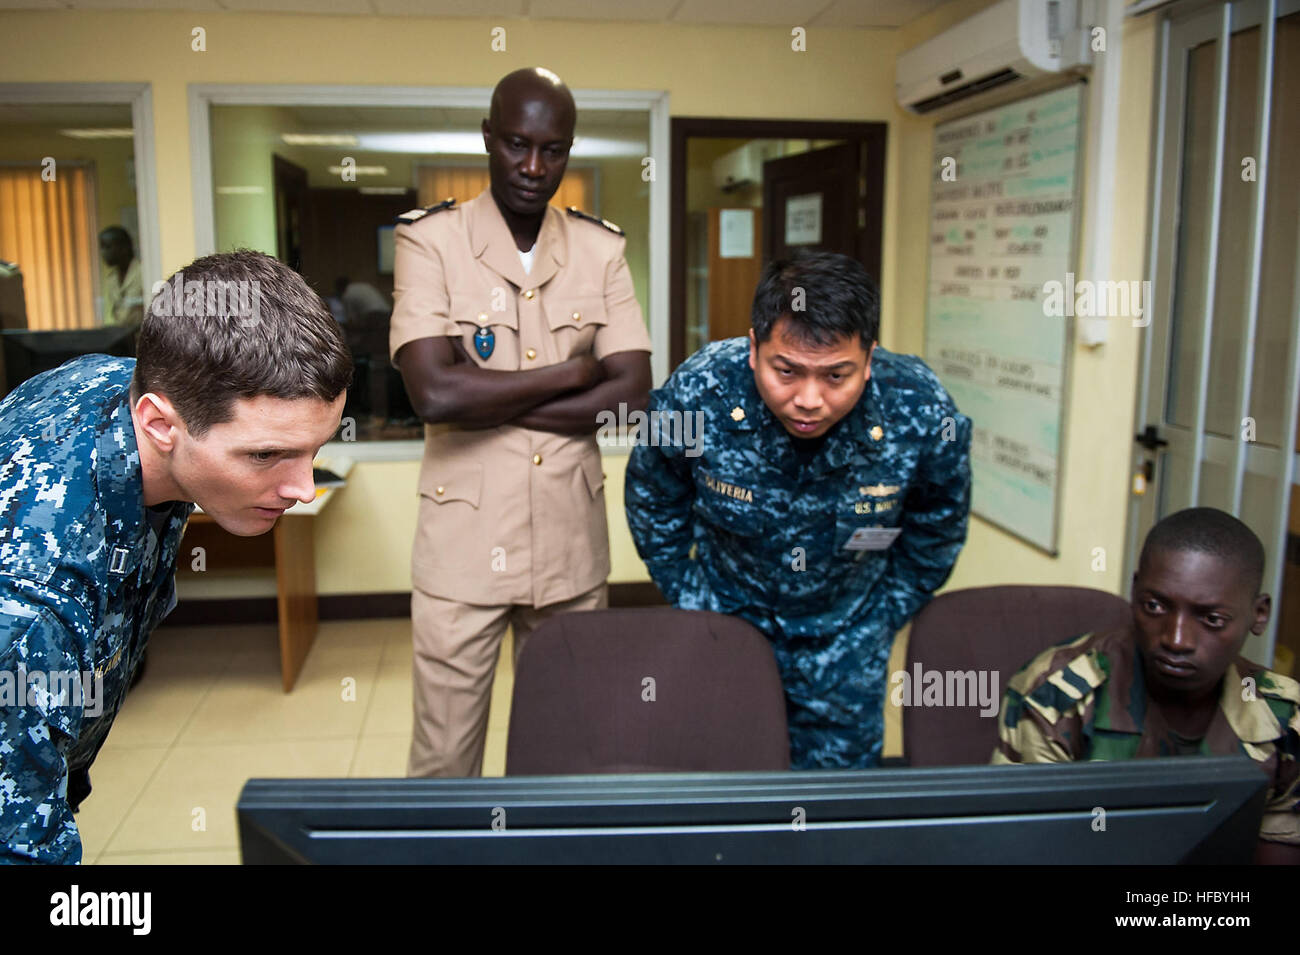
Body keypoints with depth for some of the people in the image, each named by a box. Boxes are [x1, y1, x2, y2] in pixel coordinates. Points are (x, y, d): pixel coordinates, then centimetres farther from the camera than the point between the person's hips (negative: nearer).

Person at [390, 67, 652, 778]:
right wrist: (572, 373, -9)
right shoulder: (430, 239, -4)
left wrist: (489, 402, -11)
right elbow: (433, 391, -18)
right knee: (444, 754, 6)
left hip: (572, 544, 3)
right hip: (463, 545, -2)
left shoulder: (601, 249, 5)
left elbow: (633, 391, -5)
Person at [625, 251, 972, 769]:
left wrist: (882, 618, 2)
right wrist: (694, 601, -1)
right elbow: (653, 504, -4)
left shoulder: (925, 418, -26)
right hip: (730, 618, 0)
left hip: (846, 642, 1)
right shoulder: (695, 396, -27)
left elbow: (936, 532, -2)